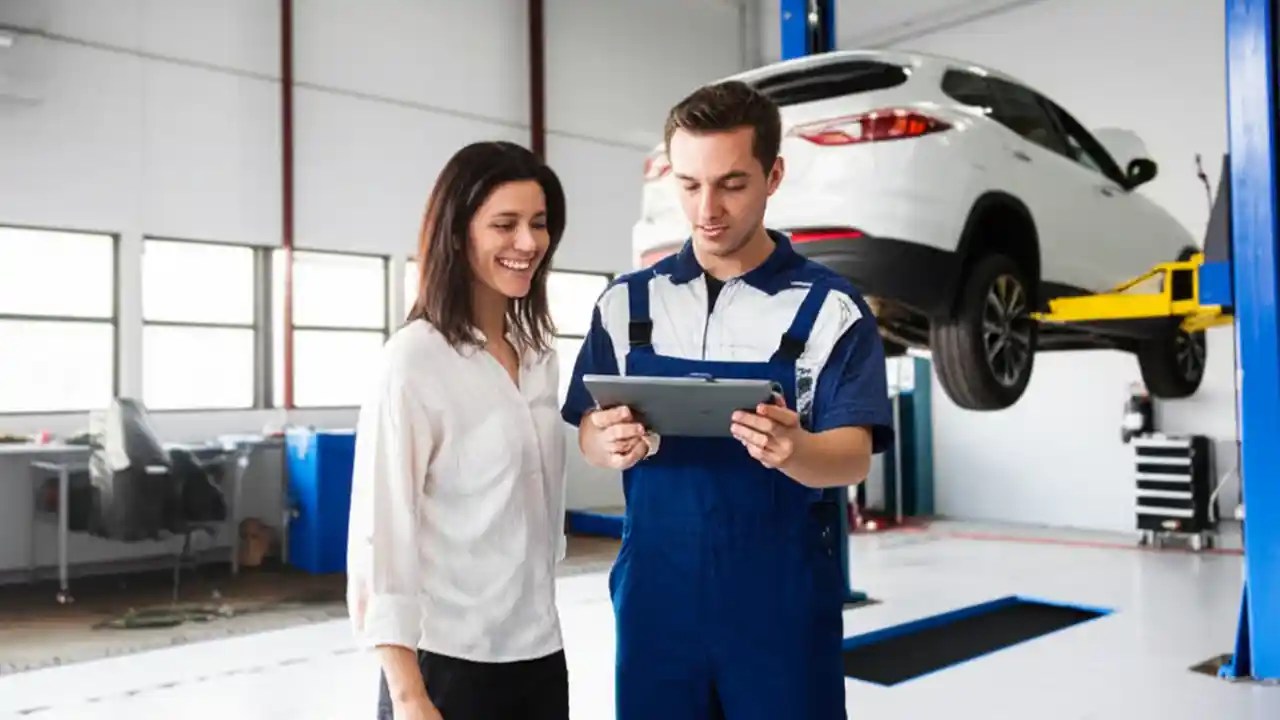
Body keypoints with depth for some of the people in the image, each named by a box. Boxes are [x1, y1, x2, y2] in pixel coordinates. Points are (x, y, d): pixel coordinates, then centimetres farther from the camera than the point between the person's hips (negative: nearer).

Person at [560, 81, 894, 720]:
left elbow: (852, 458, -11)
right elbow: (589, 439, 5)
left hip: (783, 604, -2)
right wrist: (613, 445, -18)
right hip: (656, 599, 3)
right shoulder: (626, 302, 4)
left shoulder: (830, 308, -5)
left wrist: (794, 450, -33)